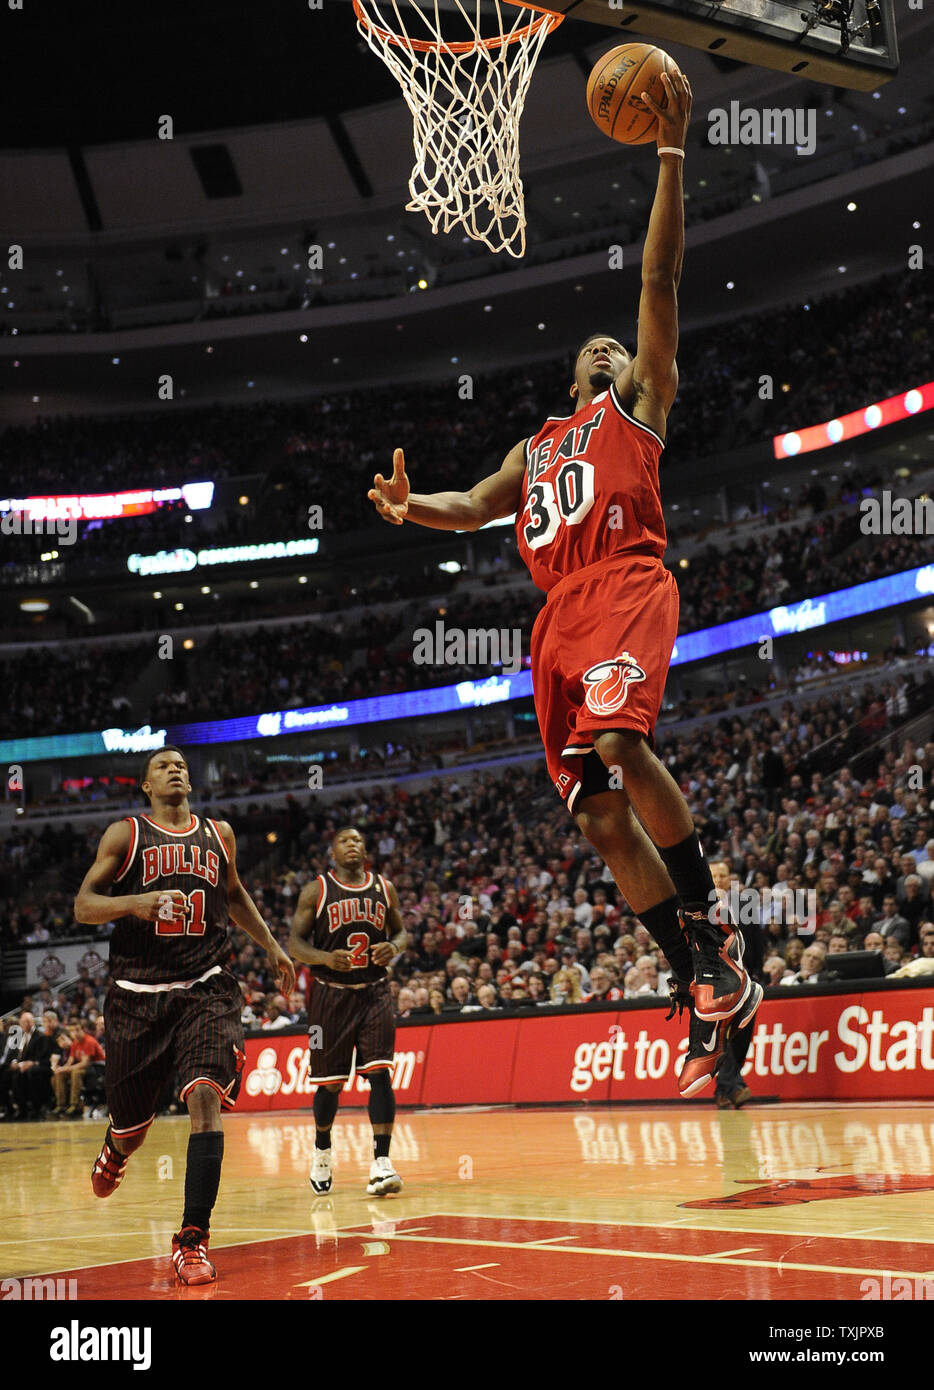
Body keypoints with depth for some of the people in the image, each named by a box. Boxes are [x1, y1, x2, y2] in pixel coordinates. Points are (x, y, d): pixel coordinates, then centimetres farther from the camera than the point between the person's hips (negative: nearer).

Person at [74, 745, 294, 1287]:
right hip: (139, 993, -1)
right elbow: (83, 905, -1)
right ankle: (113, 1155, 49)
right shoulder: (125, 834, 4)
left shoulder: (219, 833, 14)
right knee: (132, 1122, 9)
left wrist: (272, 945, 23)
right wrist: (134, 903, -19)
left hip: (206, 988, 1)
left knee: (206, 1098, -21)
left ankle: (192, 1241, -19)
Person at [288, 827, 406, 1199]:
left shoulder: (384, 889, 7)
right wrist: (326, 958, -22)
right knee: (330, 1082, 7)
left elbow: (400, 931, 16)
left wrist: (394, 947, -8)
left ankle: (381, 1164, -16)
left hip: (374, 991, 1)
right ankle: (322, 1151, 34)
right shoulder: (316, 891, -1)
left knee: (379, 1072, -13)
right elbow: (295, 942, -3)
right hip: (331, 995, -1)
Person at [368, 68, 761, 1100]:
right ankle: (706, 995, 1)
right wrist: (410, 506, 2)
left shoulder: (637, 401, 20)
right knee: (601, 820, -4)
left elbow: (660, 277, 13)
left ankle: (709, 922, -19)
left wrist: (671, 154, 8)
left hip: (628, 588, -5)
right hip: (561, 616, 6)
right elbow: (475, 507, 24)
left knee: (619, 744, -33)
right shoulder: (535, 448, 35)